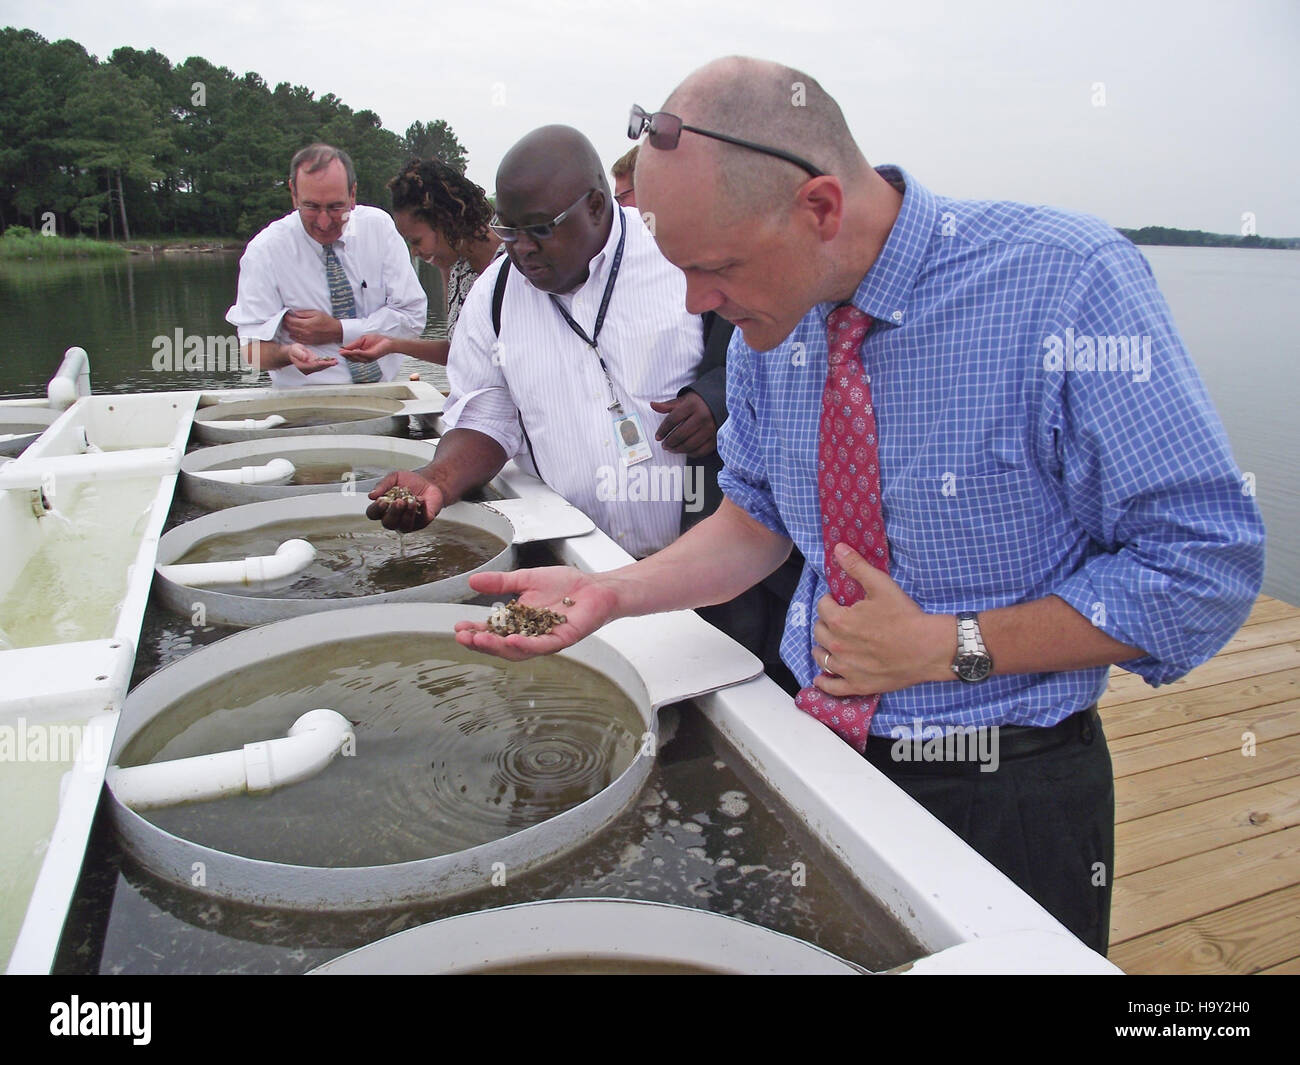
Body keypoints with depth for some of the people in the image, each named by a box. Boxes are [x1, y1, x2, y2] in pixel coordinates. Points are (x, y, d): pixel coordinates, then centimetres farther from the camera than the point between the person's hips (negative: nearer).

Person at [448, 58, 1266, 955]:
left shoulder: (1065, 283, -23)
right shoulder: (770, 320, -6)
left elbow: (1207, 564, -19)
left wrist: (945, 648, -21)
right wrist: (612, 593, -9)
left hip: (1010, 804, -4)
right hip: (824, 755, 5)